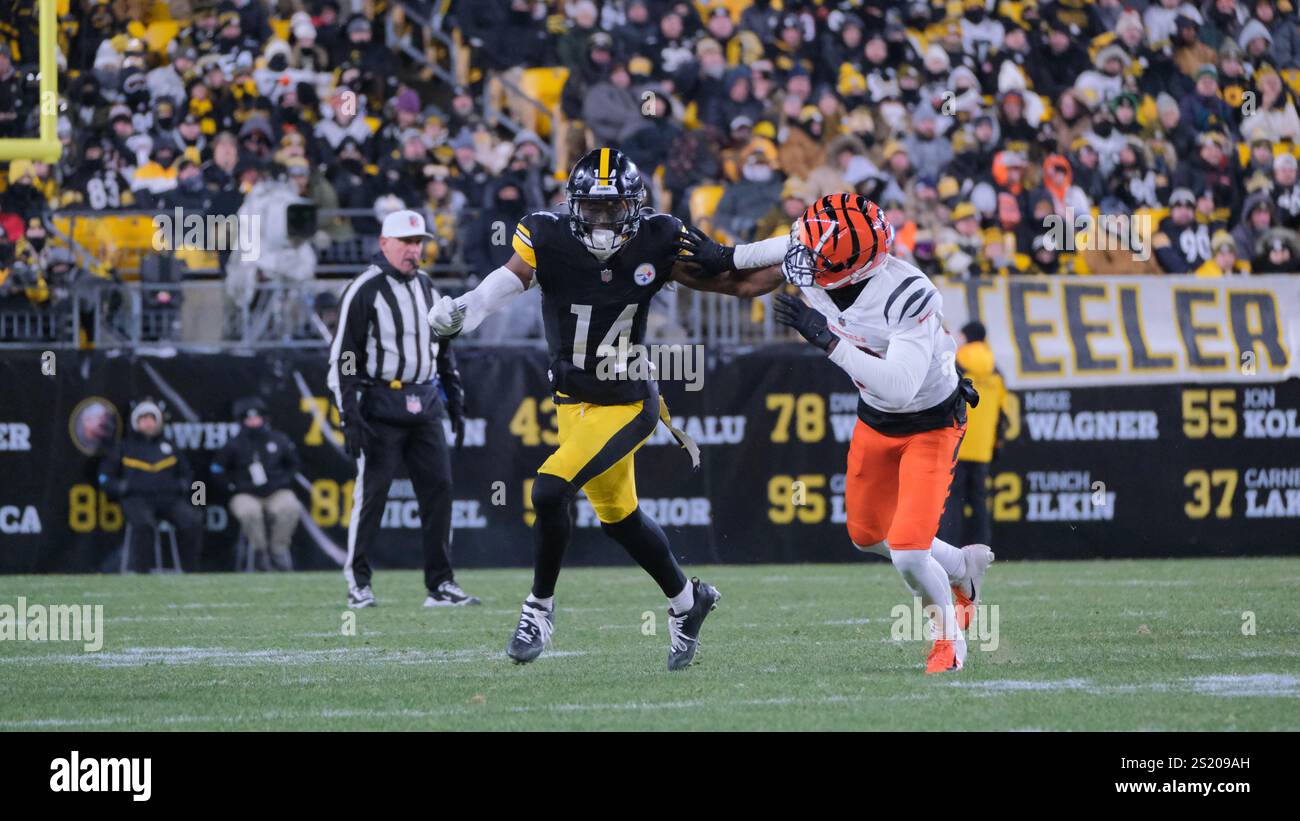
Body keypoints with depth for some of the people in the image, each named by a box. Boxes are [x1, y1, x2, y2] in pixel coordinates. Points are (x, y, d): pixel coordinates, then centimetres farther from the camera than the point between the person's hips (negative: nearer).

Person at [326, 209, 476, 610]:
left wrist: (456, 403, 17)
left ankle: (441, 584, 3)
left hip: (425, 405, 6)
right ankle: (357, 581, 5)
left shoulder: (427, 288, 14)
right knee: (371, 492, -5)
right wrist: (350, 416, -15)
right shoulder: (363, 291, -7)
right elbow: (342, 356, -9)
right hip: (381, 406, -6)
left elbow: (443, 348, 23)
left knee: (439, 488, 0)